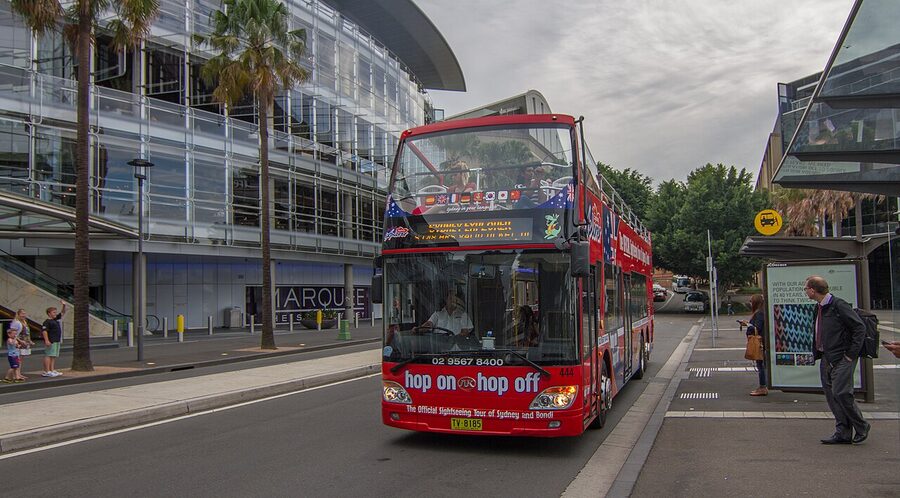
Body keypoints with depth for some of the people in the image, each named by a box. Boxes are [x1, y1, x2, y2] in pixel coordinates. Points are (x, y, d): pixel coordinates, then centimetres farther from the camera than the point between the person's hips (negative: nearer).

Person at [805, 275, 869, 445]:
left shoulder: (839, 305, -15)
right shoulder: (819, 308, 12)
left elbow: (860, 328, -15)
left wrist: (851, 354, -15)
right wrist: (817, 353, 13)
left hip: (842, 359, -9)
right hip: (826, 359, 9)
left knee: (841, 393, -11)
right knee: (831, 395, 7)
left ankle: (861, 427, 10)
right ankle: (843, 433, 13)